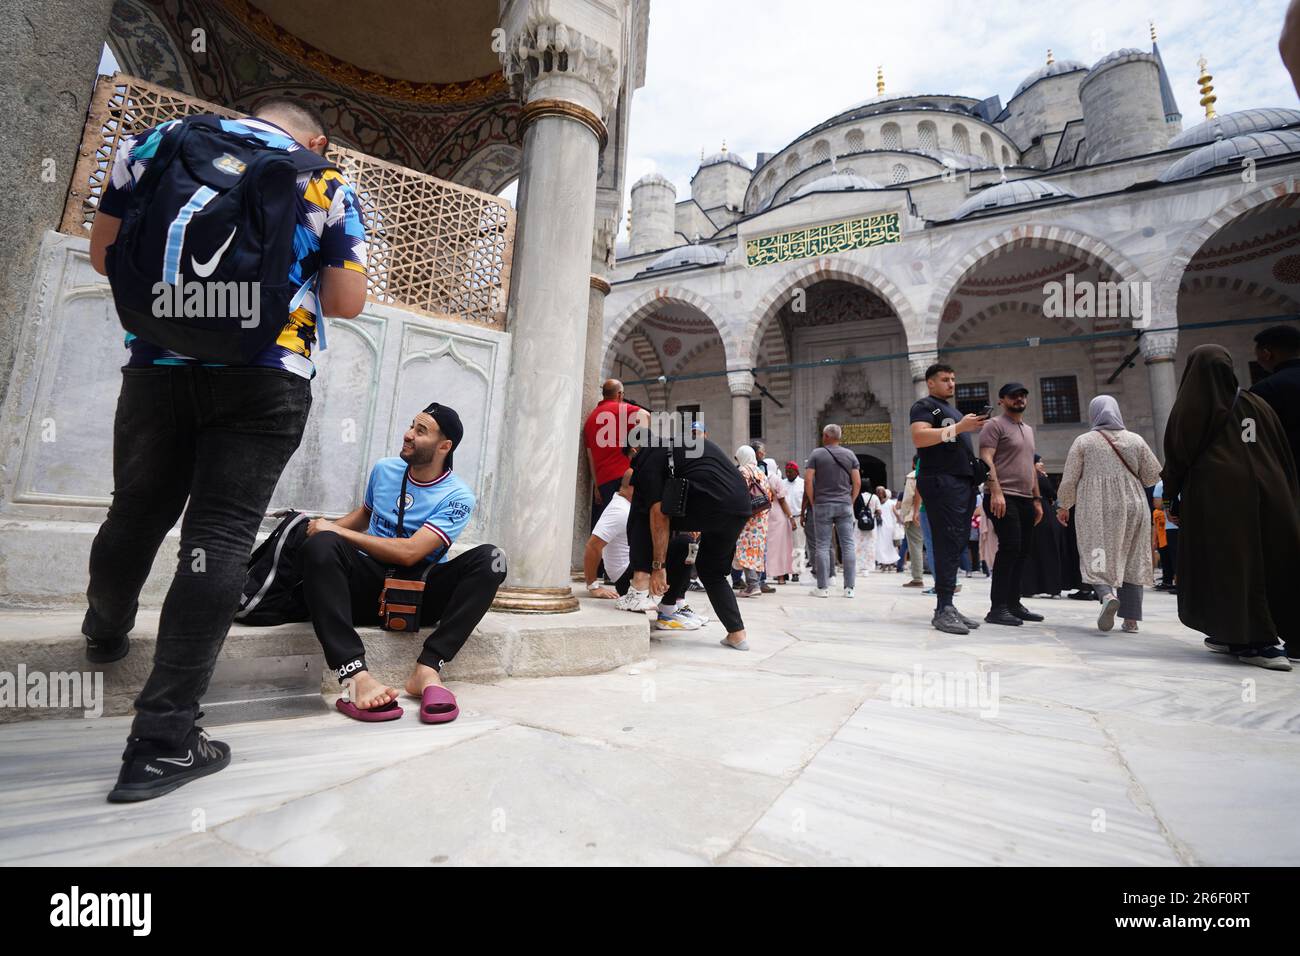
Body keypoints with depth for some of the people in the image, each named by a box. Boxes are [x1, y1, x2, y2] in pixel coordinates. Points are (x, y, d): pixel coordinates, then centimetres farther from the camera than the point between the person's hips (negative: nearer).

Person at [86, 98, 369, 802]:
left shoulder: (156, 140, 17)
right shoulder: (326, 184, 8)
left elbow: (104, 256, 17)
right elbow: (346, 303, 1)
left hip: (157, 365, 3)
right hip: (265, 376, -3)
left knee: (134, 514, 19)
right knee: (220, 538, -5)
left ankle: (105, 635, 44)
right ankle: (163, 739, -3)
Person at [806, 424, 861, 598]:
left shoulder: (816, 454, -1)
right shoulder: (850, 455, 6)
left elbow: (808, 480, -7)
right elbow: (857, 482, 2)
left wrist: (813, 502, 2)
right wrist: (851, 501, 11)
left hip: (822, 505, -2)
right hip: (845, 505, 2)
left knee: (823, 546, 1)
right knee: (848, 545, 4)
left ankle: (822, 588, 2)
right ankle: (849, 588, 5)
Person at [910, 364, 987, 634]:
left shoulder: (953, 411, 30)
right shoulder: (925, 405, 1)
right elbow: (919, 437, -17)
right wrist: (958, 427, -18)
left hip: (964, 482, 9)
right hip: (942, 481, -9)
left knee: (956, 545, 6)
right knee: (947, 545, -14)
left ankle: (948, 607, 10)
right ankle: (943, 610, -13)